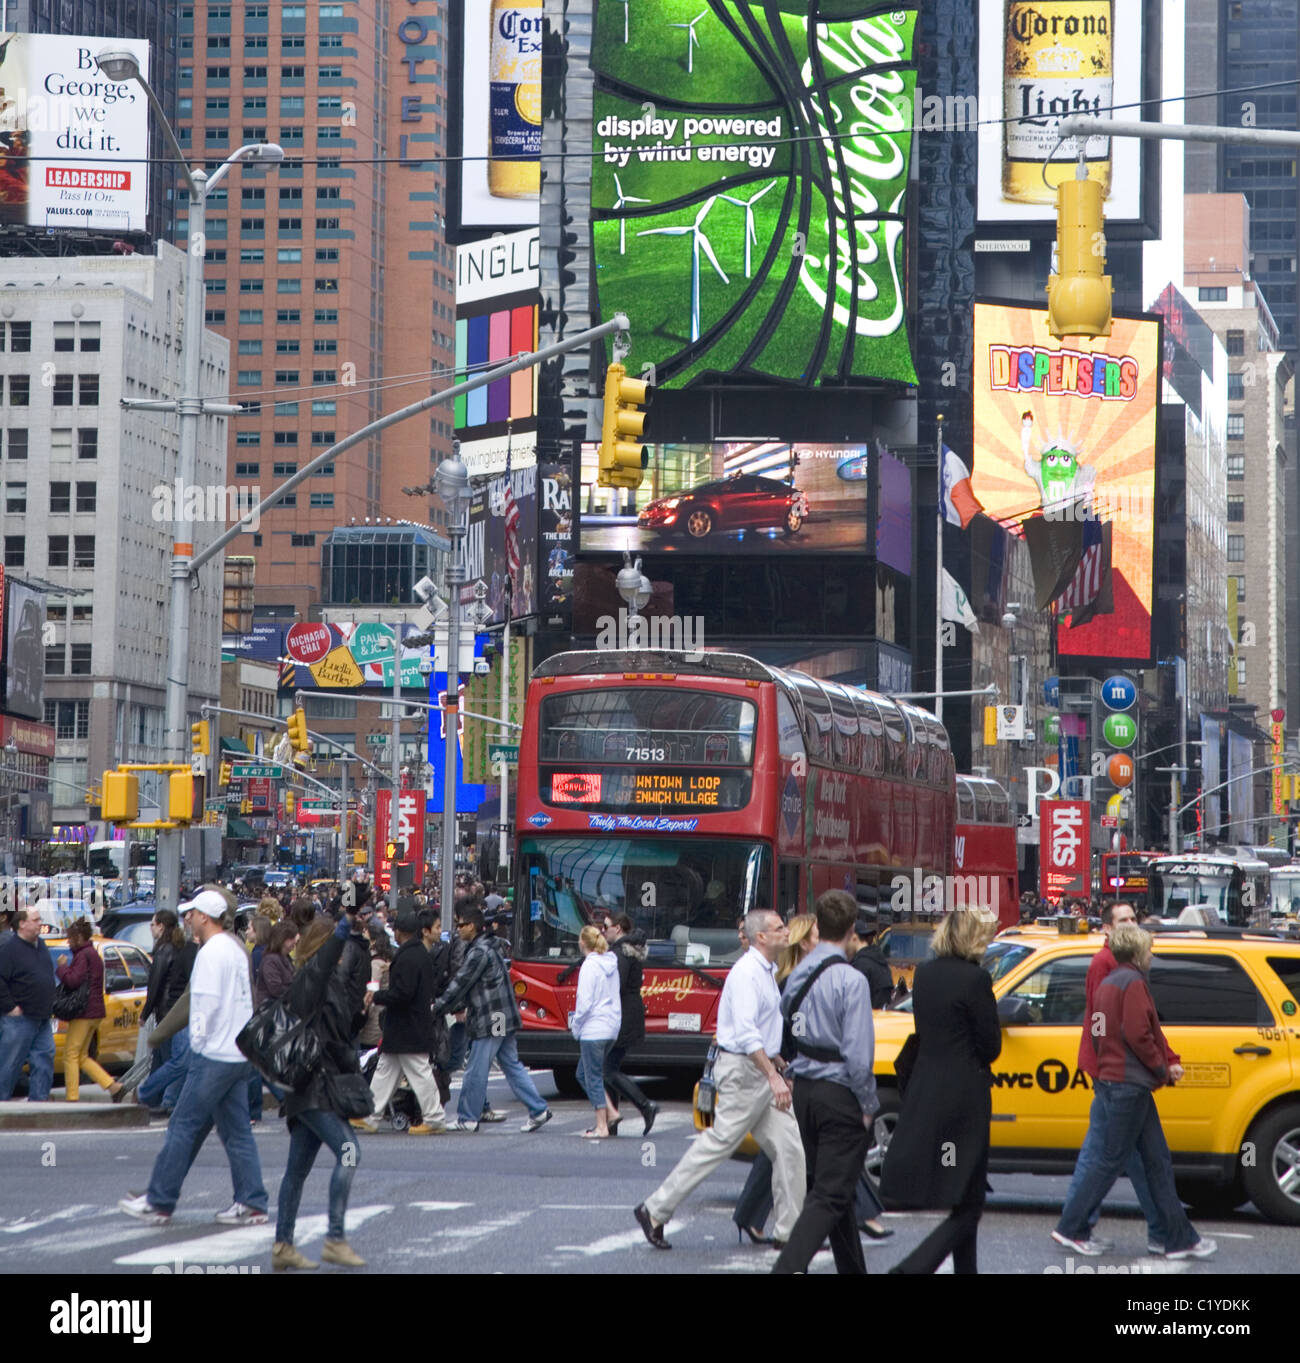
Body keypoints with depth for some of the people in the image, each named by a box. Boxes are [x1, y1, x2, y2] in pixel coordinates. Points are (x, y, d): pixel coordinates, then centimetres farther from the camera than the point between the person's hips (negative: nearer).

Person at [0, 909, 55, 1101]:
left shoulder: (41, 946, 13)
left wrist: (49, 1006, 19)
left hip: (41, 1019, 8)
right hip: (18, 1020, -8)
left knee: (45, 1059, 6)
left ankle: (39, 1098, 11)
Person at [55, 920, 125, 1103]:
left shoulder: (83, 956, -13)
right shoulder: (94, 954, 18)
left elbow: (73, 980, -22)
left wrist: (62, 967, -6)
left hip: (84, 1012, -10)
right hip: (95, 1012, 10)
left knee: (71, 1055, -5)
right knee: (82, 1057, 13)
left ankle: (73, 1098, -7)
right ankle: (114, 1087, 6)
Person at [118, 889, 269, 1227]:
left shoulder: (212, 952, -13)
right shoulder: (236, 949, 14)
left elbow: (208, 1004, -17)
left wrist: (198, 1043, -7)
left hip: (214, 1056, -9)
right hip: (239, 1054, 9)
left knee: (184, 1126, -3)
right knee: (237, 1132, 9)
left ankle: (158, 1202, 1)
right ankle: (251, 1204, 6)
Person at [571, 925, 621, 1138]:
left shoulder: (590, 966, -13)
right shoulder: (611, 964, 11)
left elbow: (585, 1002, -17)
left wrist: (575, 1026, -2)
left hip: (593, 1029, -8)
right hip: (612, 1027, 8)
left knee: (593, 1078, -1)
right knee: (583, 1074, 17)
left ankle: (602, 1126, -1)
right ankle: (610, 1113, 11)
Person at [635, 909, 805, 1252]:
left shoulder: (767, 972, 16)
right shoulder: (747, 972, -16)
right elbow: (746, 1033, -26)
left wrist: (783, 1068, 25)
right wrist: (773, 1077, -31)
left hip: (761, 1070, 10)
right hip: (743, 1071, -10)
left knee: (789, 1148, 4)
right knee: (718, 1144, -7)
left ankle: (791, 1229, 7)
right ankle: (655, 1211, 1)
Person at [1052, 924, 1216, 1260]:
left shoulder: (1107, 983, 16)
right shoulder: (1134, 983, -13)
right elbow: (1138, 1034, -21)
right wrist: (1162, 1069, -7)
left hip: (1111, 1079, 10)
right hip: (1130, 1084, -10)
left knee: (1157, 1161, 9)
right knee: (1111, 1160, -3)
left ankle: (1180, 1239, 10)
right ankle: (1071, 1228, 3)